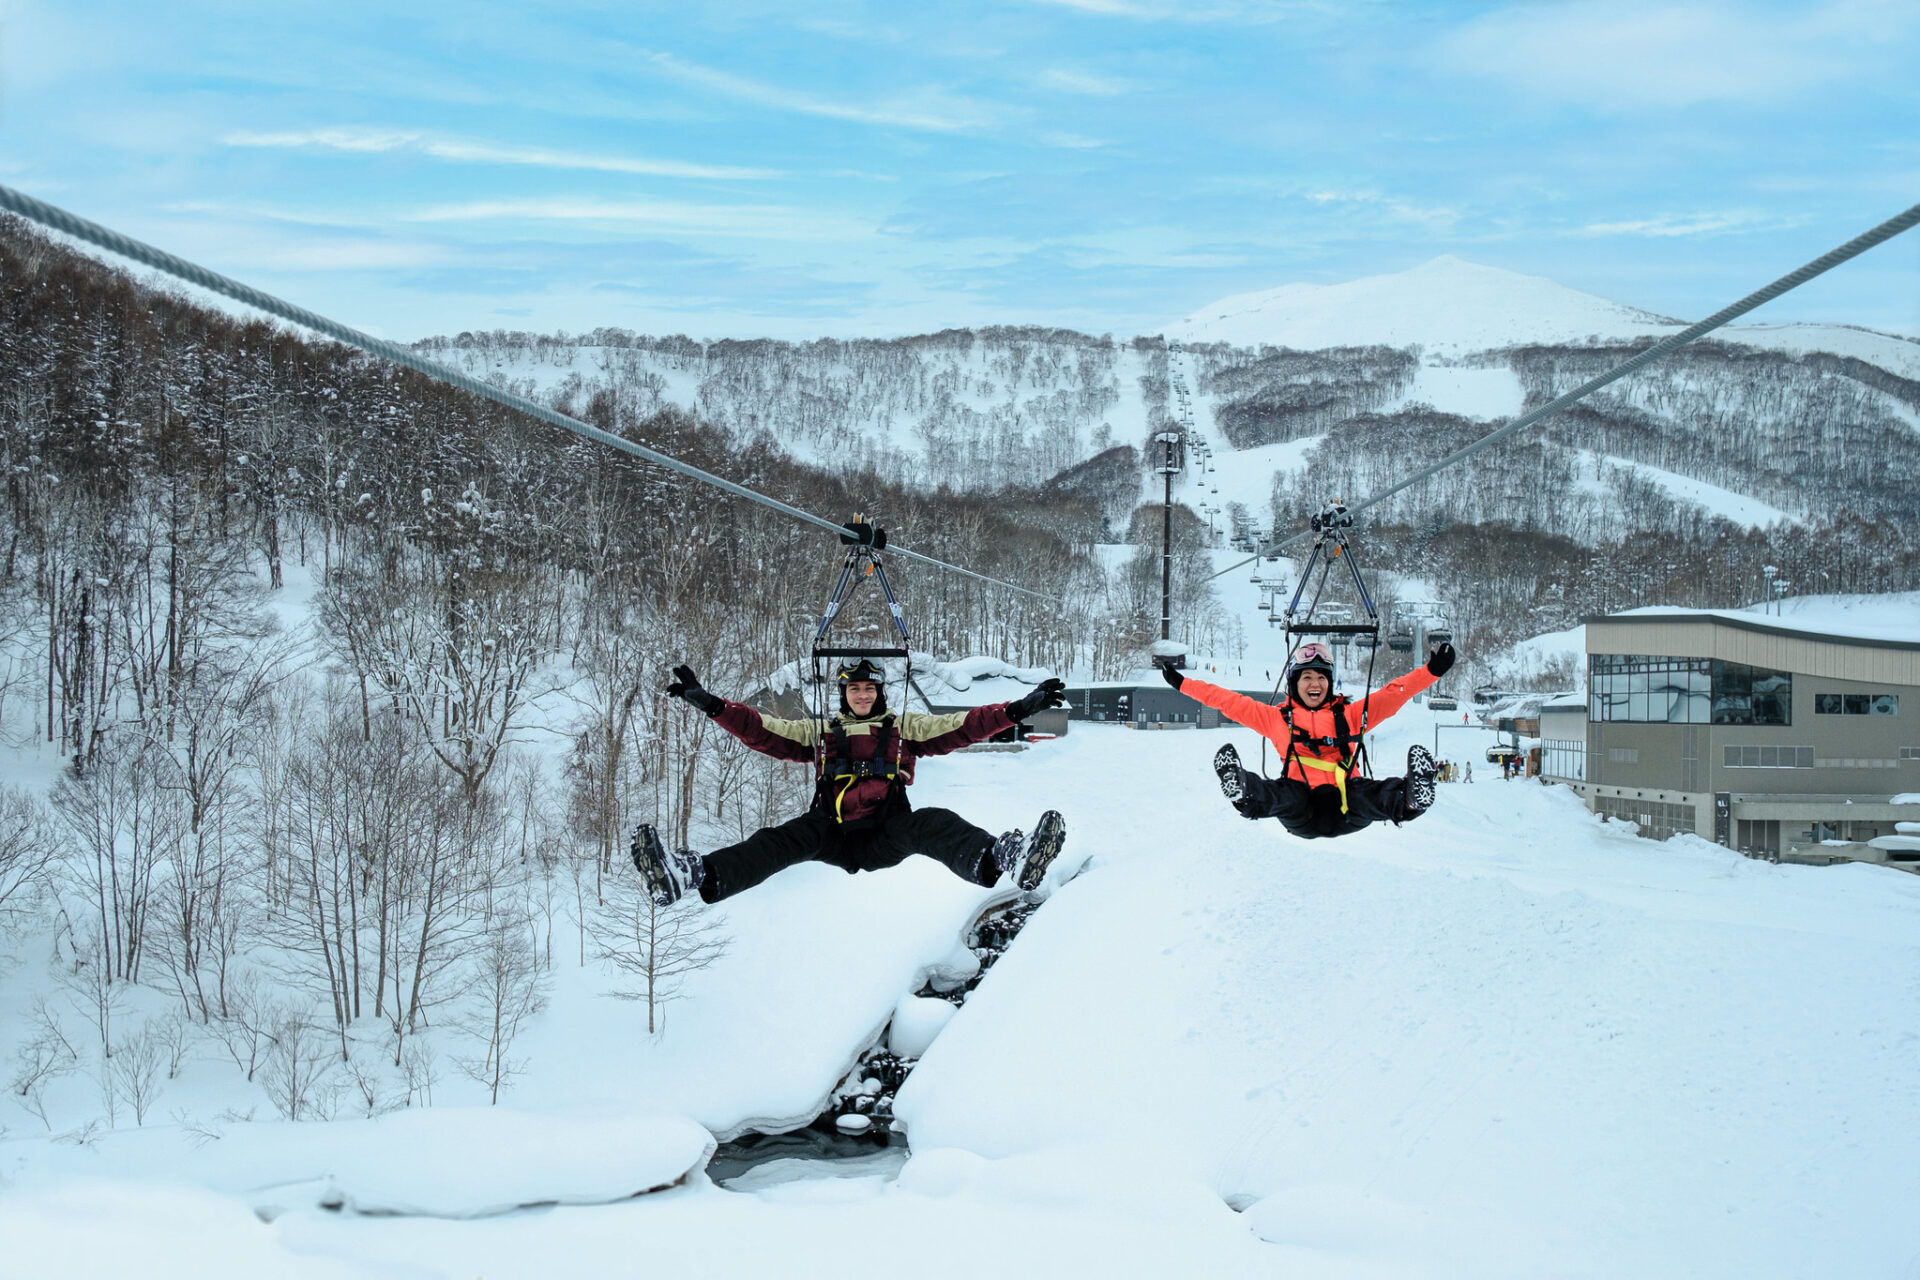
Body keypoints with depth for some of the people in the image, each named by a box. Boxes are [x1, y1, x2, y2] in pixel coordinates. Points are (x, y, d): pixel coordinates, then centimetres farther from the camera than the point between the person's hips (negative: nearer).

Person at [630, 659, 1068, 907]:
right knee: (787, 839, -28)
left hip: (888, 837, -1)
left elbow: (962, 727, 11)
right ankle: (696, 876, -54)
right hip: (834, 837, 1)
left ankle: (998, 861, -65)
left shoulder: (904, 727, 20)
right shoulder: (820, 732, 23)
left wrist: (1020, 709, -1)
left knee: (934, 825, -32)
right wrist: (712, 705, 1)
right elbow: (762, 731, 15)